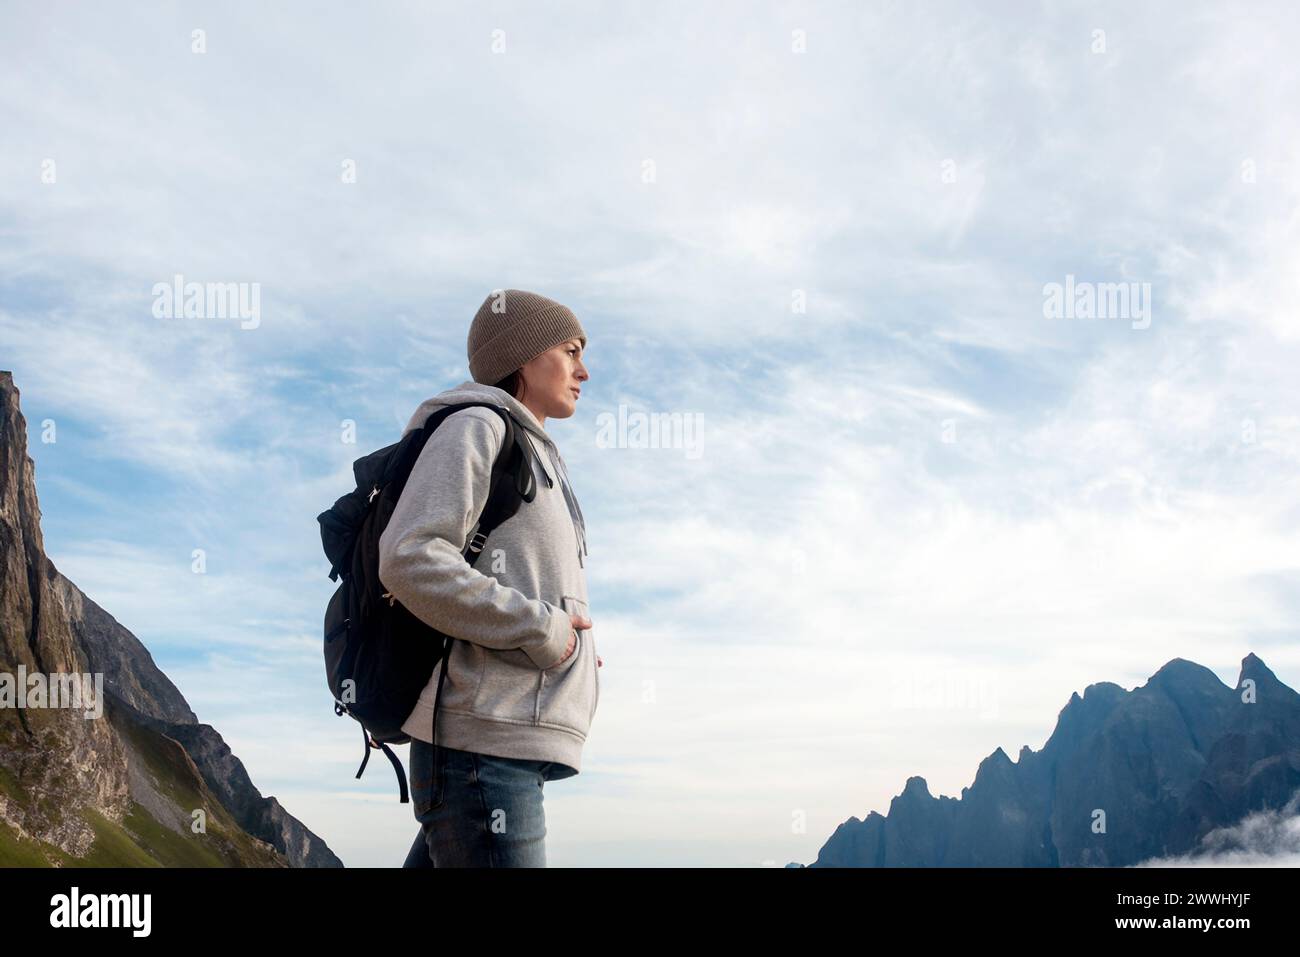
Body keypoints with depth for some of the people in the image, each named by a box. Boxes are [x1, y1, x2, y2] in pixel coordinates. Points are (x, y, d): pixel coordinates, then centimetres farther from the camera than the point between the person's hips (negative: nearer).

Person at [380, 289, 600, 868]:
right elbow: (410, 562, -16)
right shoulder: (475, 426, -3)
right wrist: (541, 630, -14)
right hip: (482, 733, -9)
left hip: (514, 741, 9)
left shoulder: (536, 457, 25)